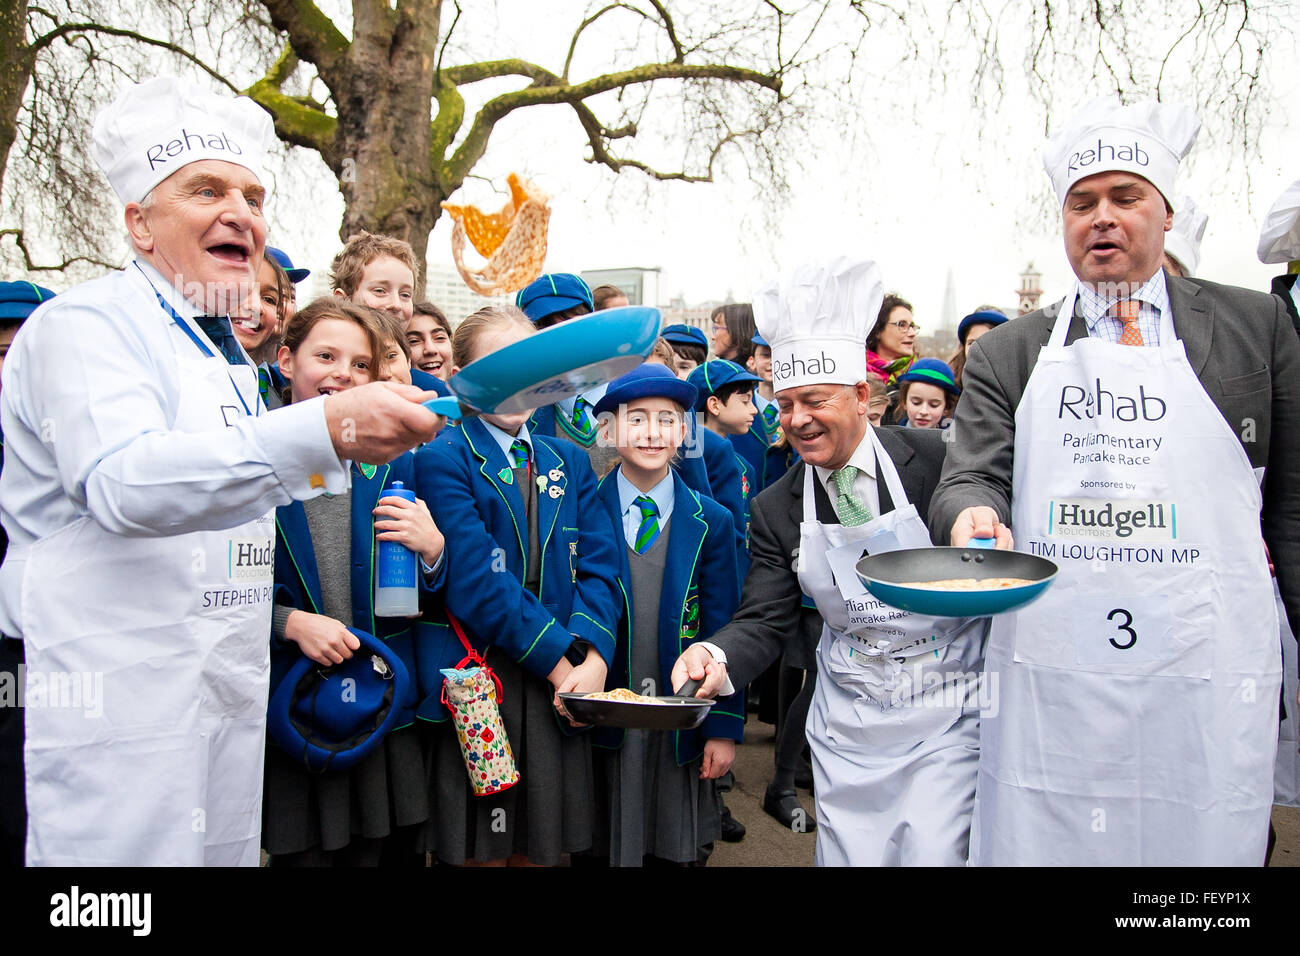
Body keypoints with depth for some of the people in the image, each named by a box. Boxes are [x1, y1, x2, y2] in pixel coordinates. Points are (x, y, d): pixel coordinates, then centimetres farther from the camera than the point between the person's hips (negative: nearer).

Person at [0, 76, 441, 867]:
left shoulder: (228, 355, 19)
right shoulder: (88, 322, -7)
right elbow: (122, 483, -27)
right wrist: (323, 431, -37)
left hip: (228, 703, 8)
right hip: (113, 705, -8)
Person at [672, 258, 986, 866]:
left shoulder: (933, 461, -11)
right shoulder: (777, 507, -1)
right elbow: (766, 621, -5)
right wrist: (718, 655, -24)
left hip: (946, 709, -3)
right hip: (849, 719, 3)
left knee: (934, 855, -2)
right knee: (848, 857, 12)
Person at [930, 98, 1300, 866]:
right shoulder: (1007, 354, 10)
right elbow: (972, 477, 1)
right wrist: (973, 514, -22)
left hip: (1206, 688, 0)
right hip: (1045, 688, 1)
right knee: (1033, 850, 7)